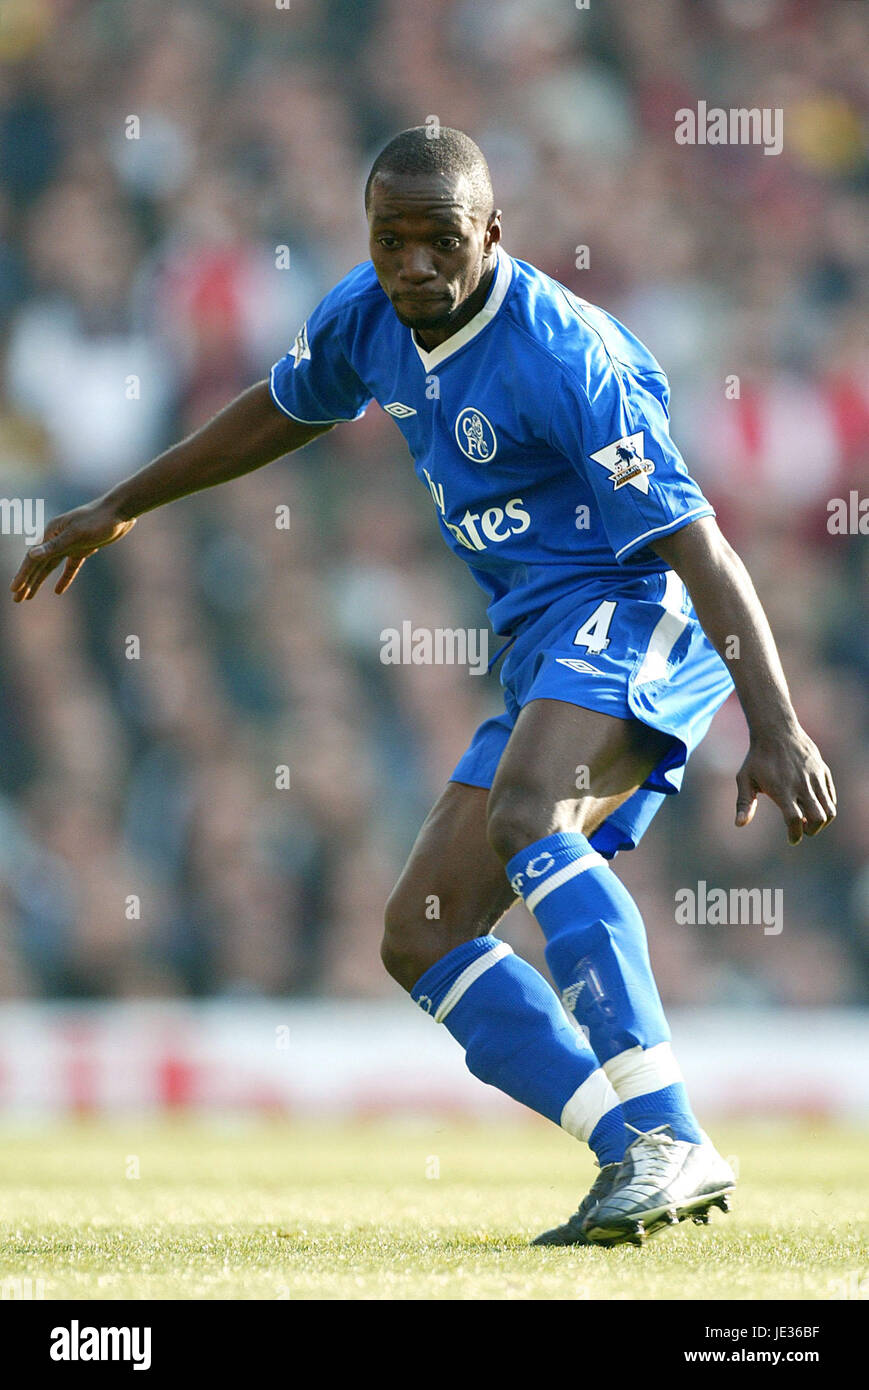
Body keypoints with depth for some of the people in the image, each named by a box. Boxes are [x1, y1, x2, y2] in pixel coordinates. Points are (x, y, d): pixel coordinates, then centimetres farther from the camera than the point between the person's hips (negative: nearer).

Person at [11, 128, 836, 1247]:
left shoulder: (566, 358, -21)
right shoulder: (366, 319, 4)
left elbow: (695, 545, -24)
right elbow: (285, 410, 27)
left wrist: (775, 728, -31)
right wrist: (116, 510, 33)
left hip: (637, 614, -9)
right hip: (545, 653, 9)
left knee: (525, 817, -36)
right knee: (420, 935, 2)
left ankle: (670, 1140, -45)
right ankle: (636, 1159, -10)